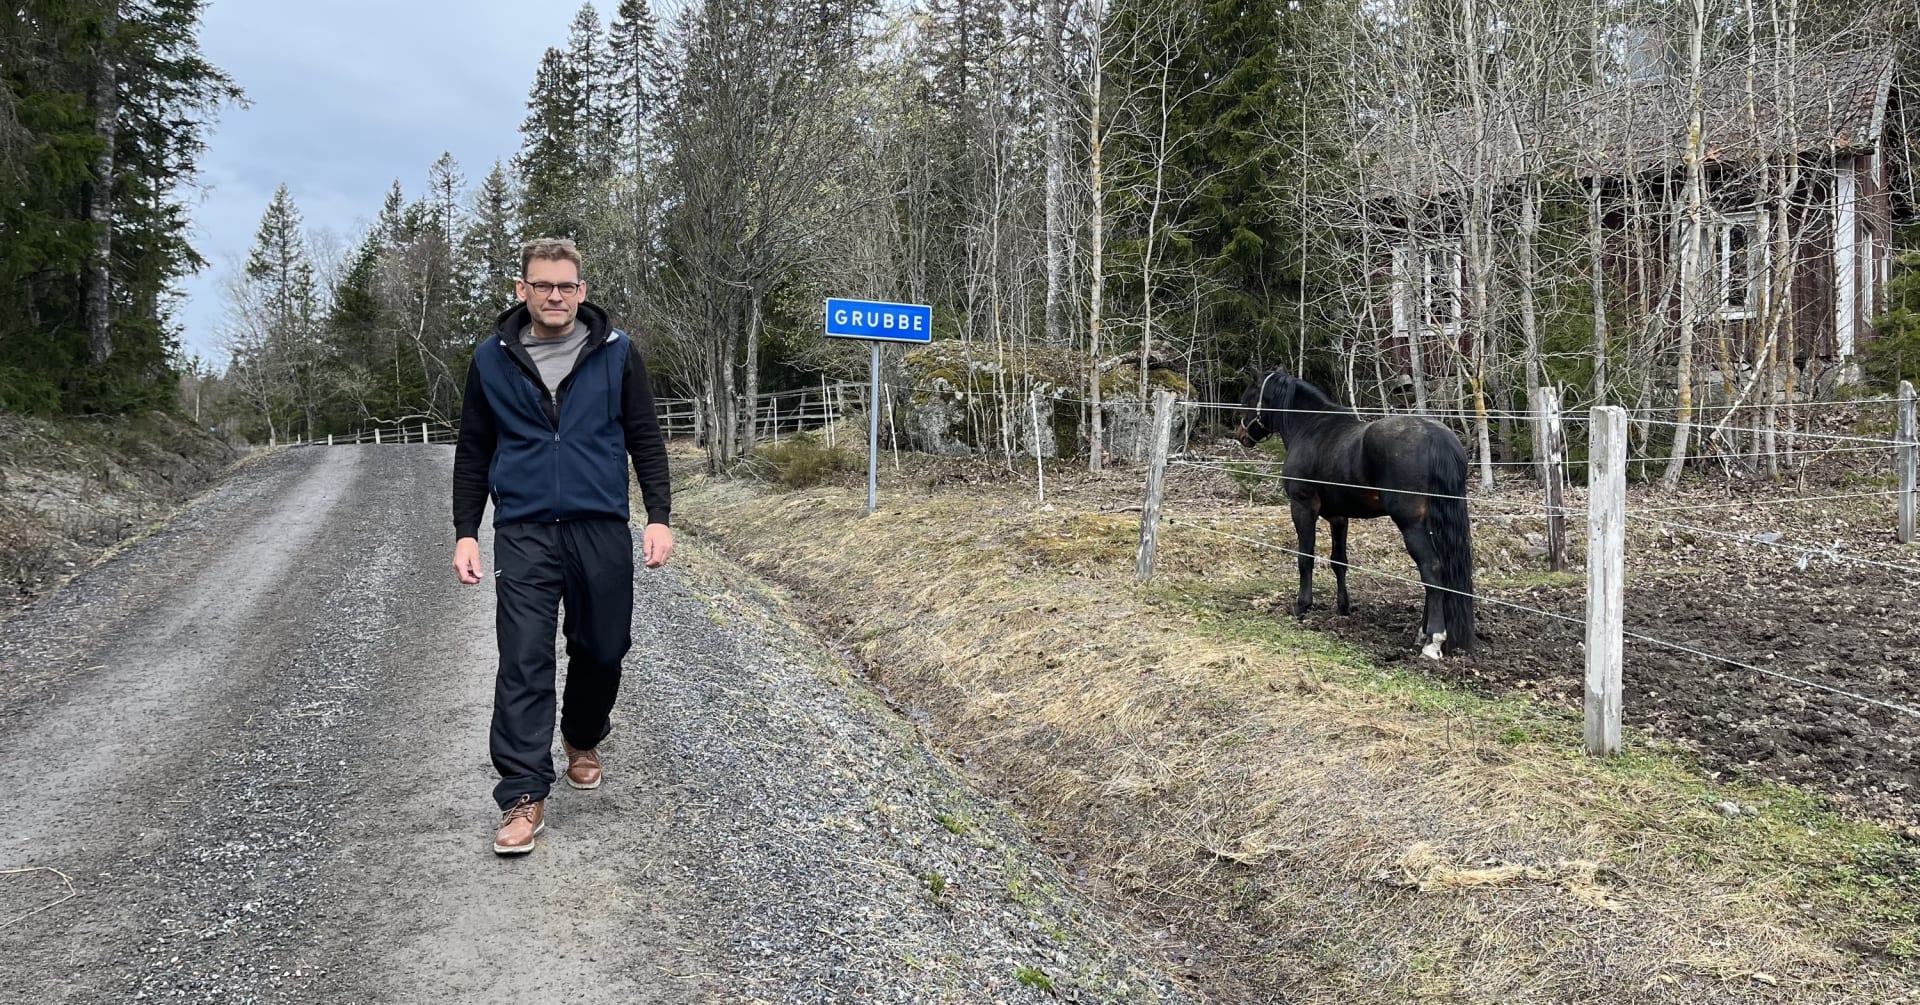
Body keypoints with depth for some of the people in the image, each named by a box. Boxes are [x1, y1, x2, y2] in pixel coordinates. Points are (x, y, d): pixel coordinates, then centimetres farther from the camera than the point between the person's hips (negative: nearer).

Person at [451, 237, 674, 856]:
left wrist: (659, 517, -3)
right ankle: (523, 796, -2)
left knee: (602, 648, 11)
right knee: (523, 662, -6)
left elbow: (645, 440, 5)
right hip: (523, 533, 0)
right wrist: (465, 533, 5)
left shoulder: (616, 353, 2)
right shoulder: (491, 360, 5)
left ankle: (583, 740, 39)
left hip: (602, 529, 1)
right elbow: (473, 454, 11)